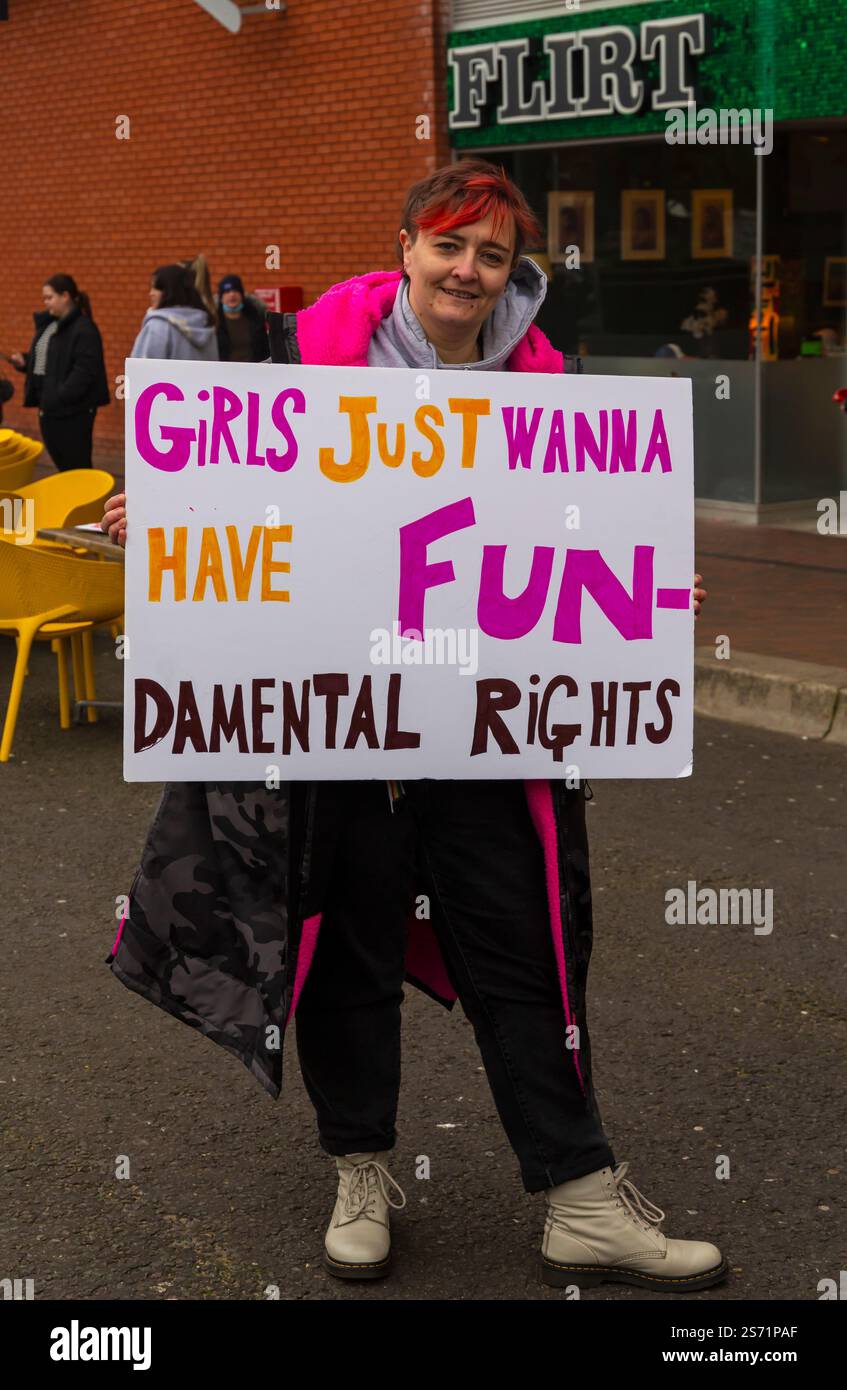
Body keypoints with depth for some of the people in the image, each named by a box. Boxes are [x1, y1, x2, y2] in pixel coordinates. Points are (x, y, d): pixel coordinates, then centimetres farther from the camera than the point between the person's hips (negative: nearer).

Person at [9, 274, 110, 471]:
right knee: (61, 464, 17)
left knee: (76, 466, 0)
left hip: (73, 409, -9)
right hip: (49, 407, 9)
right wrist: (25, 361, 3)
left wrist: (59, 398, -27)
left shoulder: (83, 329, -16)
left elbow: (84, 371, -24)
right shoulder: (48, 324, 14)